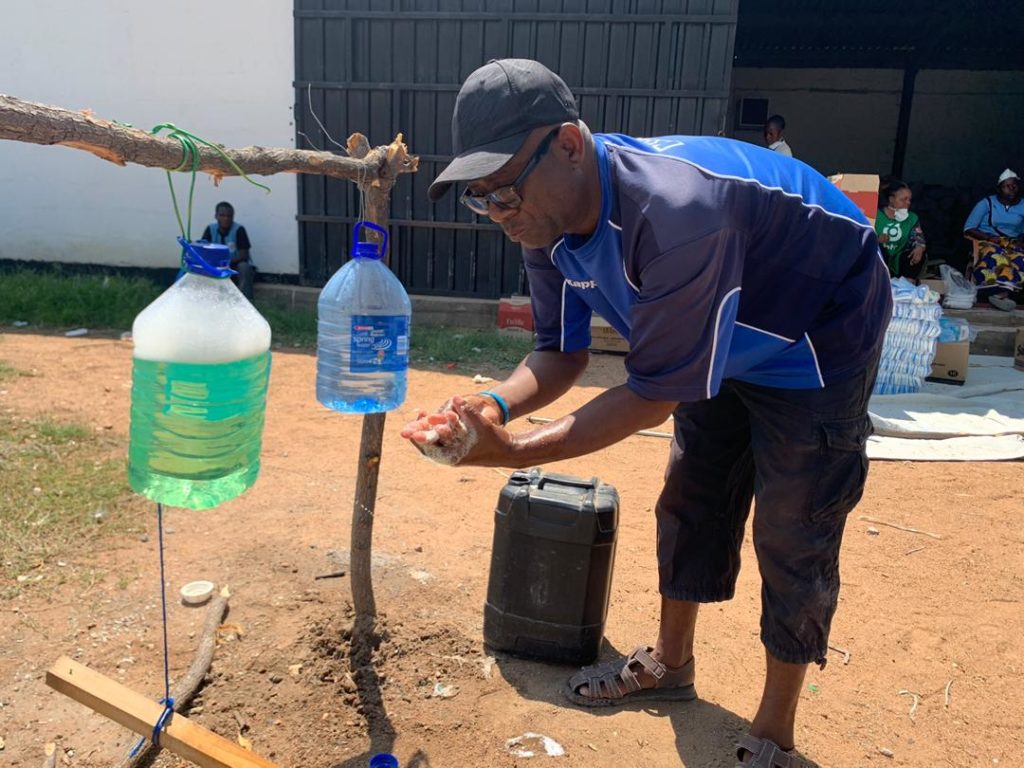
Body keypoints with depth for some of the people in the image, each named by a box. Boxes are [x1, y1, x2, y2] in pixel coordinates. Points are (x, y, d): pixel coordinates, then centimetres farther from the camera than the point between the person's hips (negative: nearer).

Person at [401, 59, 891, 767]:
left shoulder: (674, 213, -41)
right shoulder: (547, 218, -15)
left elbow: (657, 392, -34)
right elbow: (562, 353, -8)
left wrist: (513, 451, -37)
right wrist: (495, 406, -28)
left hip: (820, 340, -7)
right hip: (718, 344, 8)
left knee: (792, 536, -2)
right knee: (690, 502, 14)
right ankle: (671, 662, 35)